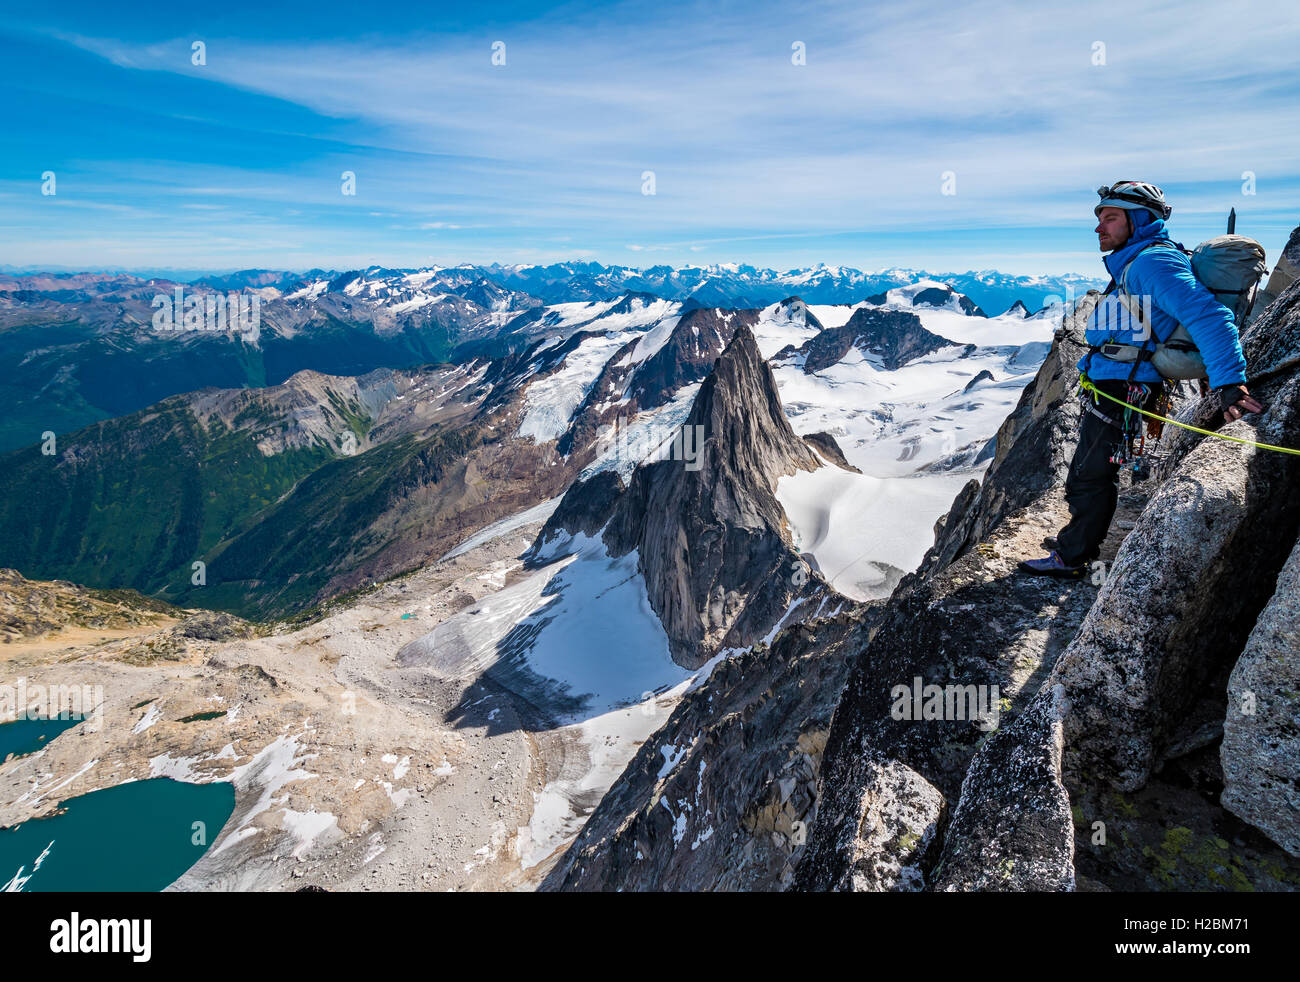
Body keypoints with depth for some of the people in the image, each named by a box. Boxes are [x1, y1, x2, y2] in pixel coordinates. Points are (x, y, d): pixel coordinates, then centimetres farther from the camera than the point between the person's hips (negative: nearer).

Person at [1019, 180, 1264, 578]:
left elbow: (1207, 315, -28)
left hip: (1121, 391, -10)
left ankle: (1072, 557, 11)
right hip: (1108, 387, 10)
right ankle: (1078, 540, 36)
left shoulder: (1153, 262, -18)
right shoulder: (1131, 265, 14)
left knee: (1089, 476, -1)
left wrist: (1229, 383, -35)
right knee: (1092, 470, 21)